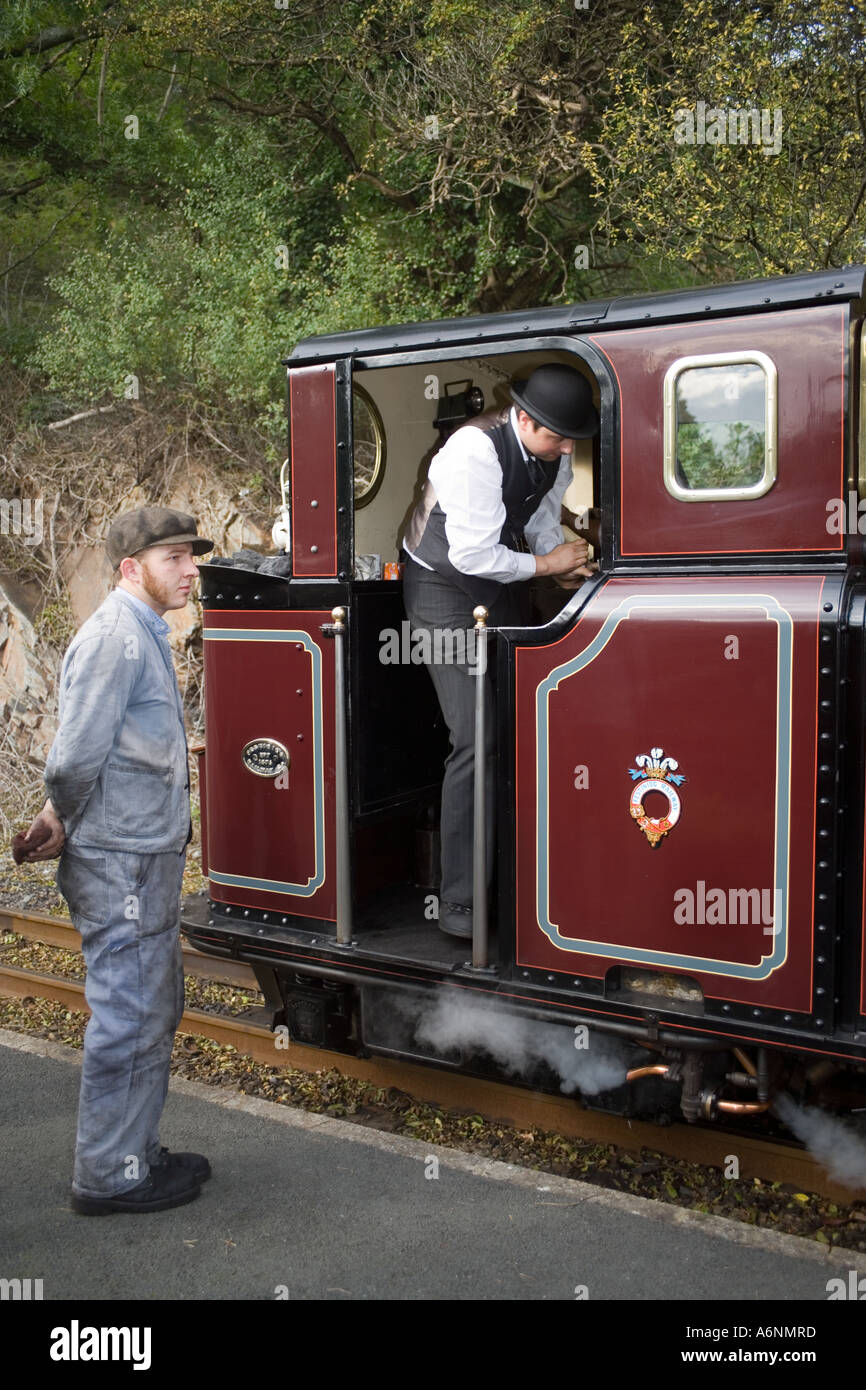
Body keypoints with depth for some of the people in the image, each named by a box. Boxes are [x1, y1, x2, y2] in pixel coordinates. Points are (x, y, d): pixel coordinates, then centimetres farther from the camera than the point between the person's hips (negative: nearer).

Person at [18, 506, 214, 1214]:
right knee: (130, 1016, 0)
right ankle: (111, 1175, 13)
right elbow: (78, 754, -21)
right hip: (121, 863, -10)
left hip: (150, 853, 10)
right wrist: (65, 821, -4)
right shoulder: (113, 636, -17)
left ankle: (138, 1150, 30)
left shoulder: (145, 633, 16)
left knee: (157, 1010, 17)